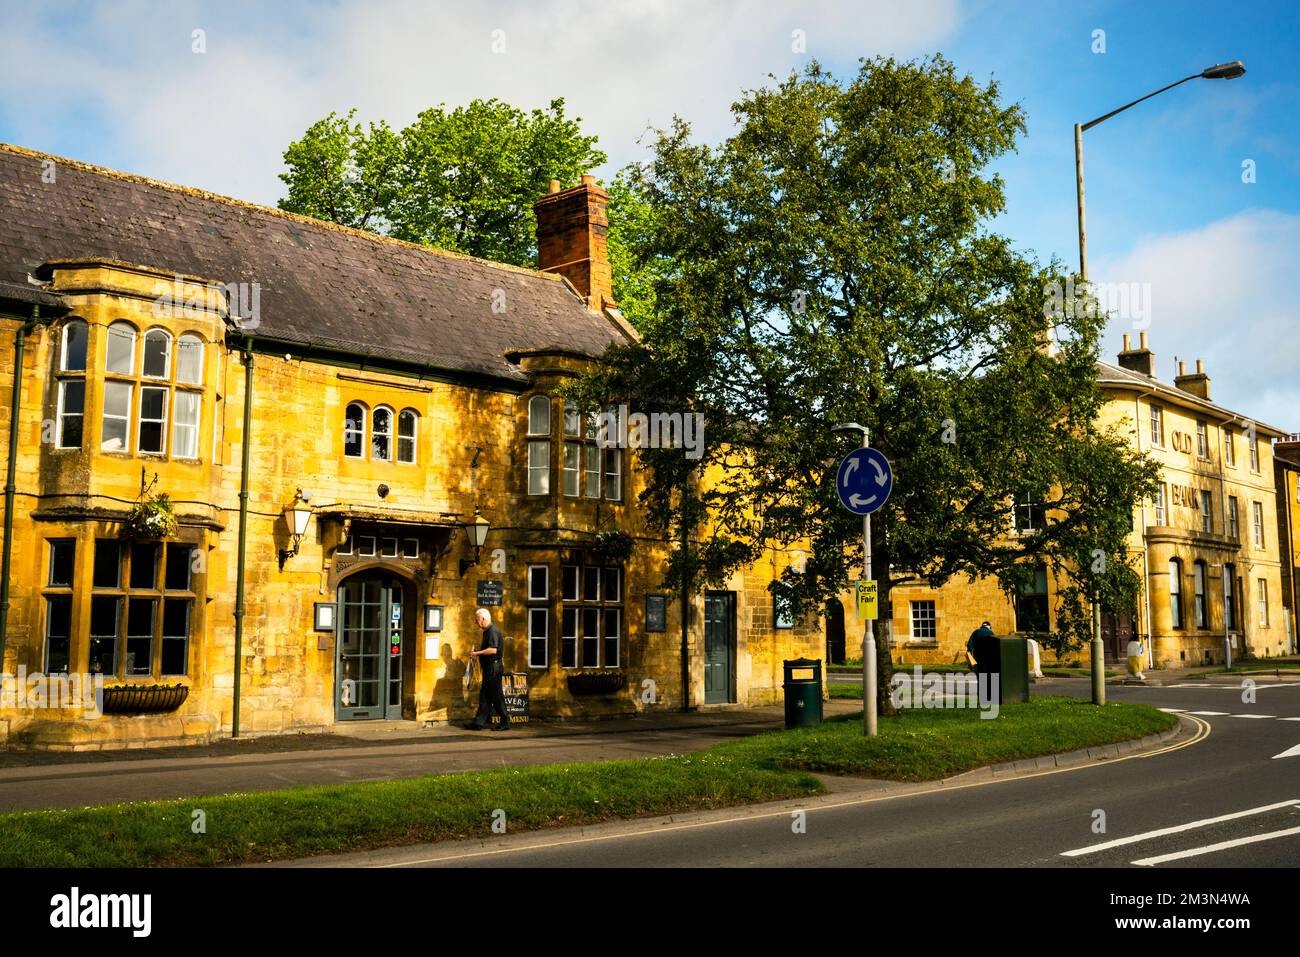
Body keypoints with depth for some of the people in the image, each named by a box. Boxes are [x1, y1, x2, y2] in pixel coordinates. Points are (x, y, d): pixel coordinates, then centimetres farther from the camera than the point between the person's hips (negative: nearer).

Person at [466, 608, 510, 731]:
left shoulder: (493, 631, -16)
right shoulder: (487, 631, 16)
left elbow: (493, 650, -25)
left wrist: (476, 653, -19)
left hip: (494, 667, -10)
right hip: (489, 668, 10)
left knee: (496, 695, -4)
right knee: (484, 695, 9)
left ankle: (505, 722, 3)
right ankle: (479, 722, 10)